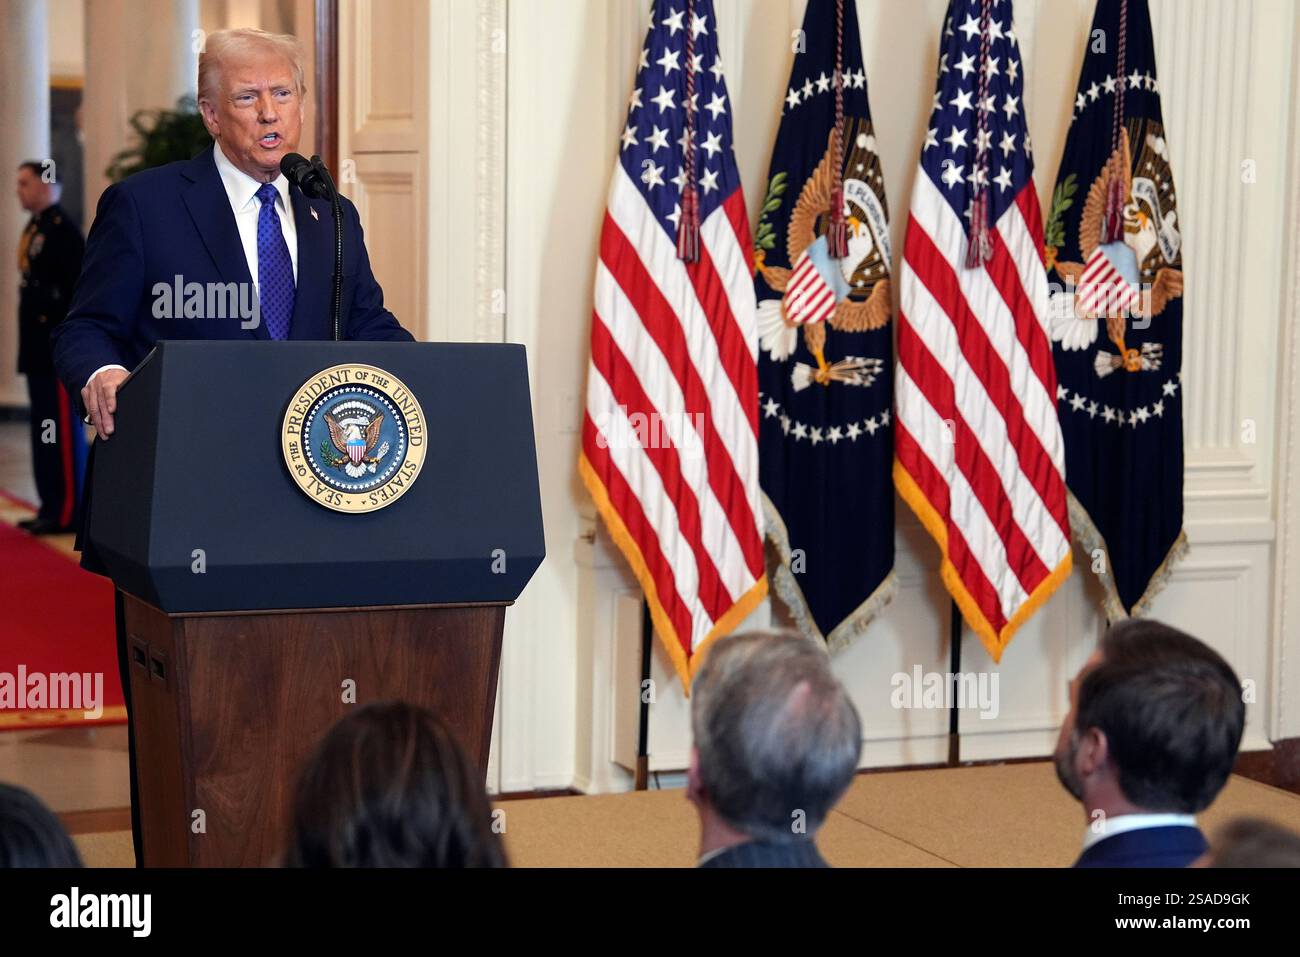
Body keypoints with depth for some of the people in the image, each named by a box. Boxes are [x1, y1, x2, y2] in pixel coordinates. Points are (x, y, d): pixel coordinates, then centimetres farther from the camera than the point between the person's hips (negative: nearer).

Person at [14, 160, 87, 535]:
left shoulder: (63, 230, -13)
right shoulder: (34, 229, 16)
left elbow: (77, 289, -18)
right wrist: (29, 346, 18)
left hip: (59, 348, -10)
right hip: (38, 348, 10)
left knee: (64, 428, -6)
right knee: (45, 429, 12)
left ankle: (69, 512, -2)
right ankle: (53, 506, 18)